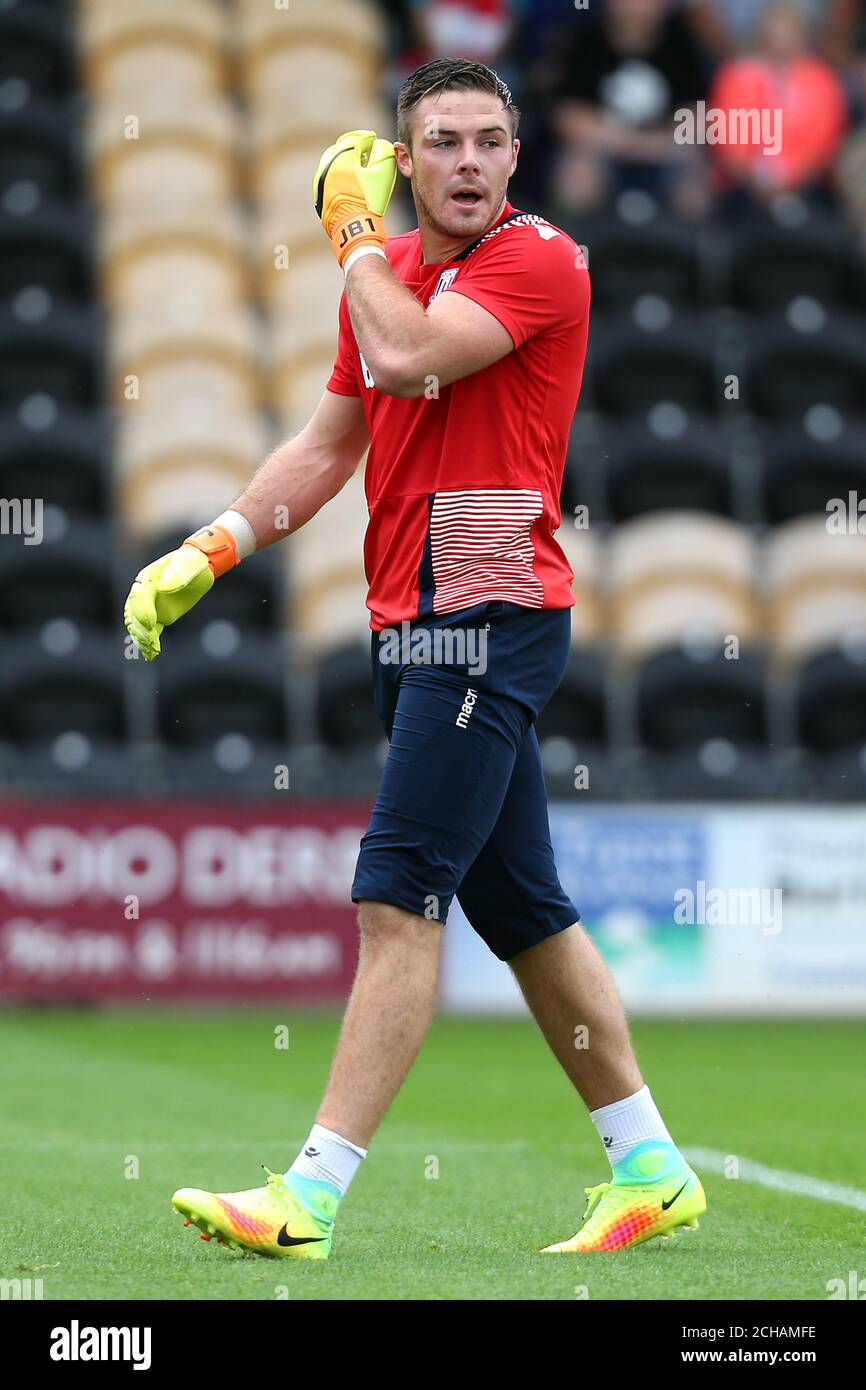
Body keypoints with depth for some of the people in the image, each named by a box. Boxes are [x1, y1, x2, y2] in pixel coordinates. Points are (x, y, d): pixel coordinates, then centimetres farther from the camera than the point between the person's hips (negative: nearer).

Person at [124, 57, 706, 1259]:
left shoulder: (541, 260, -9)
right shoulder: (386, 270, 15)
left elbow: (403, 357, -23)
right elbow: (328, 446, 22)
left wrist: (354, 230, -7)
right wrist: (208, 551, 12)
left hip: (490, 618, -9)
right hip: (412, 622, 9)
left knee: (400, 898, -13)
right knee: (523, 910, 12)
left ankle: (312, 1199, -16)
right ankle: (650, 1171, 21)